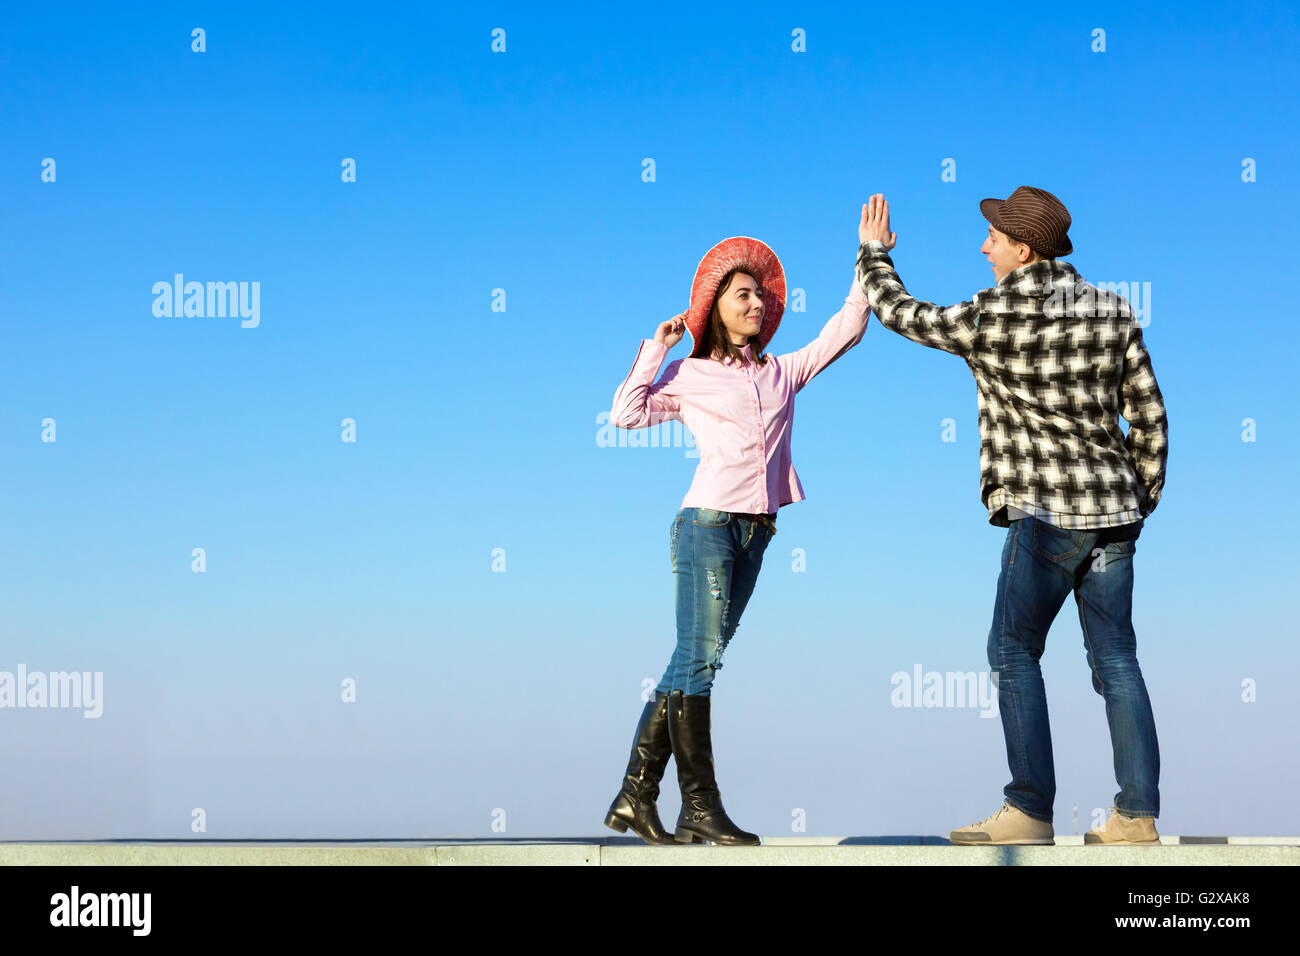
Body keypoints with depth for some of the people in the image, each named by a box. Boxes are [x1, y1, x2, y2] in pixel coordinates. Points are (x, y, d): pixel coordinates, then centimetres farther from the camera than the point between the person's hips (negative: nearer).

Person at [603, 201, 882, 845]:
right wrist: (656, 349, -1)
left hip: (754, 532, 6)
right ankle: (701, 807, -9)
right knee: (699, 659, -9)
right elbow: (627, 414, -4)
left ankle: (636, 795, 9)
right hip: (707, 522, -6)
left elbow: (844, 332, 12)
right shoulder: (690, 377, 5)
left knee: (693, 663, 6)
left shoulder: (783, 372, 16)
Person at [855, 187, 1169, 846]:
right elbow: (1149, 414, 8)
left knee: (1014, 651, 4)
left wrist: (874, 254, 25)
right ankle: (1138, 814, 5)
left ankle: (1031, 810, 0)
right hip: (1114, 510, 6)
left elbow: (898, 314, 6)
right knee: (1115, 658, 7)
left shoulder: (987, 321, -9)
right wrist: (1143, 496, 19)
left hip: (1047, 513, -6)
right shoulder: (1112, 312, 6)